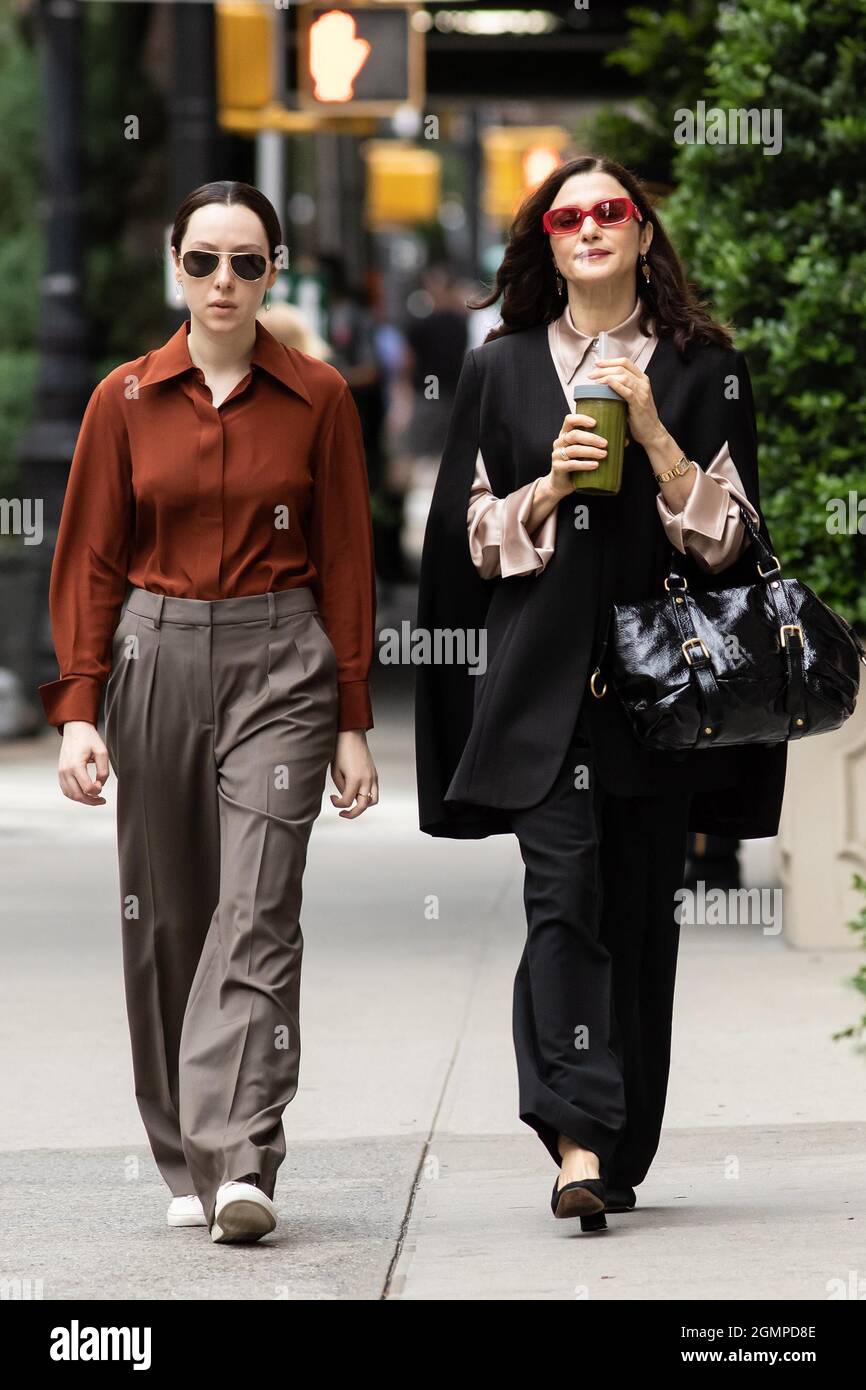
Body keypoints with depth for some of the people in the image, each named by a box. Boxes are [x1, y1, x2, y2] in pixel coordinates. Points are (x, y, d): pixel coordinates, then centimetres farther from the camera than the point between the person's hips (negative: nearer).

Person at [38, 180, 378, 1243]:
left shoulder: (318, 400, 2)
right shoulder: (126, 400, 4)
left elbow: (345, 564, 5)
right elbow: (89, 564, 4)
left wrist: (351, 723, 2)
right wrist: (77, 710, -5)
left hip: (281, 665, -2)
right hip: (154, 658, 2)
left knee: (256, 910, -14)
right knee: (164, 916, 6)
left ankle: (242, 1165, -20)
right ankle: (186, 1166, 17)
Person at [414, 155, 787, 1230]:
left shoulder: (703, 369, 8)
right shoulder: (502, 368, 10)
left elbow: (727, 536, 3)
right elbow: (474, 534, 10)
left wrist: (654, 435, -9)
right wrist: (551, 485, -8)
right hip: (542, 676, 0)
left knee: (642, 906, 2)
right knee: (562, 891, -14)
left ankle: (620, 1154, 10)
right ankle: (580, 1139, -22)